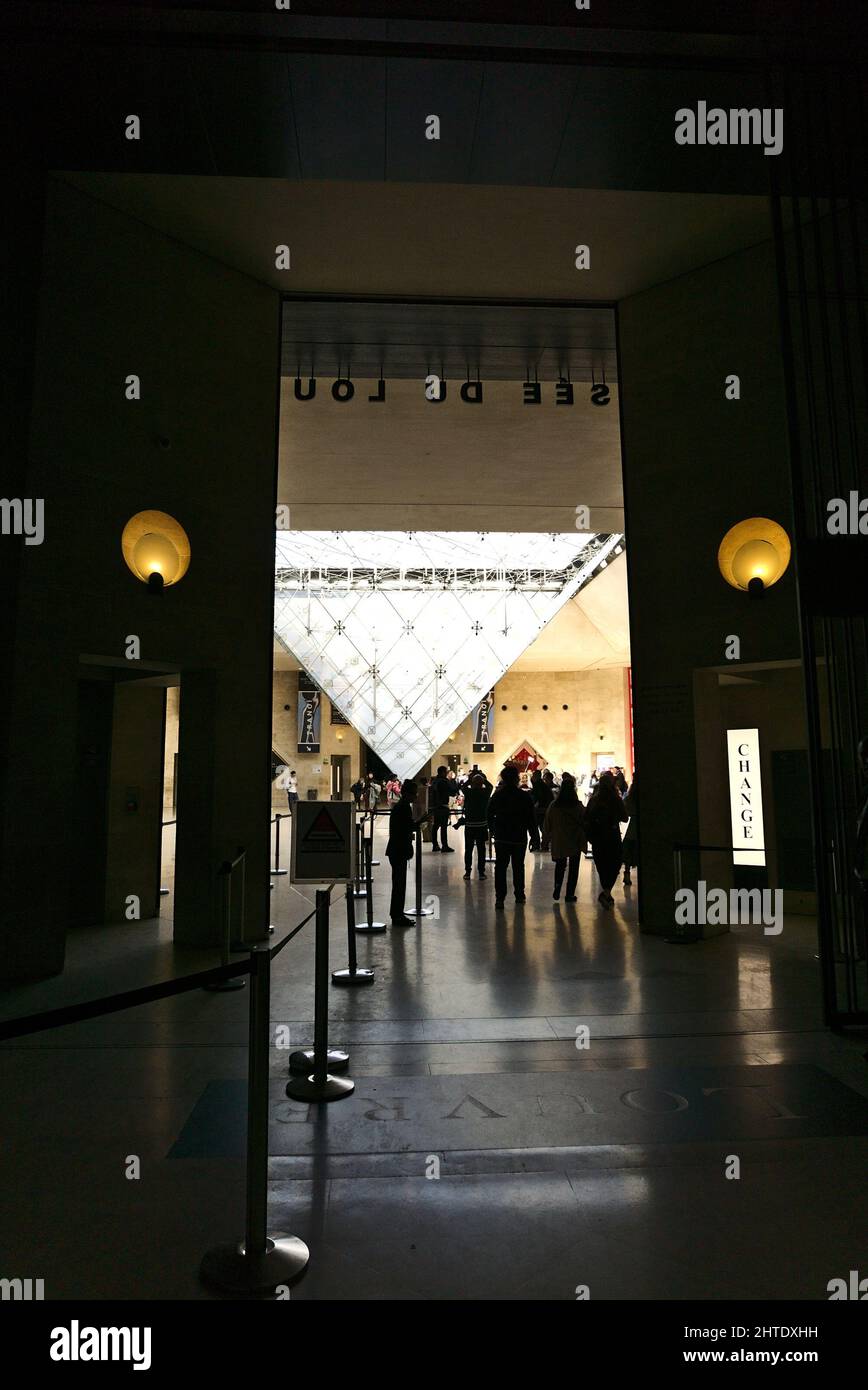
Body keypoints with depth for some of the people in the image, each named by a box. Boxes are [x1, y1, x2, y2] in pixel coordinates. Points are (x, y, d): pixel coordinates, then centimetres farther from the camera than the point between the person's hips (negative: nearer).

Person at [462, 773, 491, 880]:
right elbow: (490, 786, 14)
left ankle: (467, 871, 11)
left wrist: (469, 779, 12)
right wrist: (483, 778, 15)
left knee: (468, 849, 9)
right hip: (482, 825, 1)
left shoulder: (468, 792, -11)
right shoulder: (485, 792, -8)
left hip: (469, 825, 0)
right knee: (481, 849, 7)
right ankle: (481, 872, 8)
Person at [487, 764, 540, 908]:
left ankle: (499, 897, -2)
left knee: (500, 867, 4)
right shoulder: (525, 796, -8)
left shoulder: (497, 795, -1)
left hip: (501, 837, 1)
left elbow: (490, 815, 7)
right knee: (518, 867, 12)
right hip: (519, 838, -1)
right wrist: (534, 836, 3)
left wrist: (493, 831, 20)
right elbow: (531, 819, -6)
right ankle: (519, 895, 21)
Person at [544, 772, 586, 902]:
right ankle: (569, 894, 9)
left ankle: (557, 888, 0)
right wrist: (583, 840, 5)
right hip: (575, 842, -2)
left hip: (558, 841, 2)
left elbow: (548, 823, 1)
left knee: (560, 865, 18)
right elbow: (584, 823, -6)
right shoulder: (578, 807, -12)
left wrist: (548, 837, 11)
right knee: (573, 867, 9)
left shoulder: (553, 805, -7)